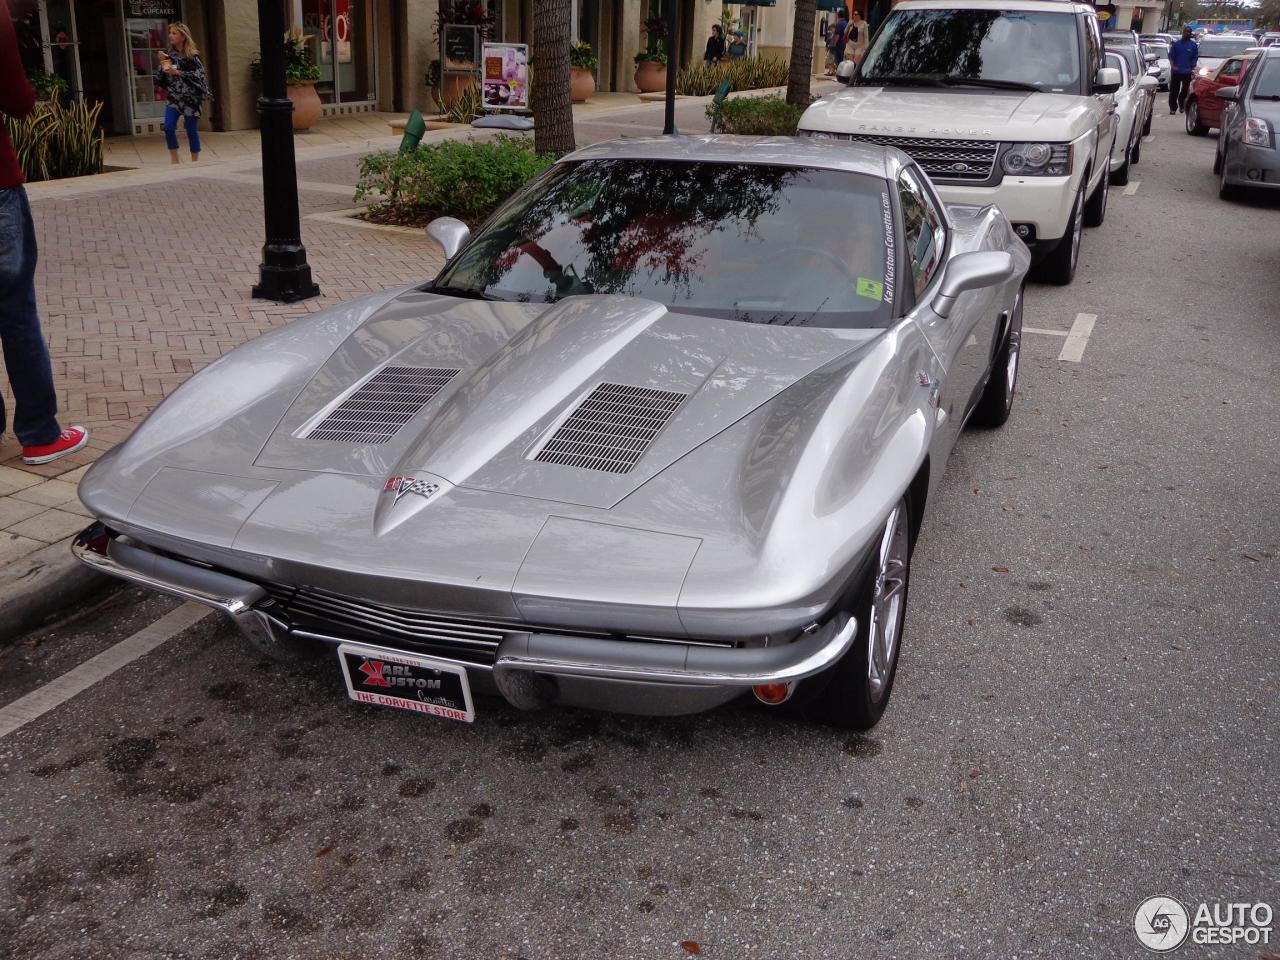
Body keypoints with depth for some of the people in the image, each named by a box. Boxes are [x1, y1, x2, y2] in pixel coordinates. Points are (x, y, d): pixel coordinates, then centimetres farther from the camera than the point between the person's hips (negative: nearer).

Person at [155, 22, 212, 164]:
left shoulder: (192, 55, -3)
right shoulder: (168, 54, 8)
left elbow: (197, 75, -13)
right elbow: (160, 79, 10)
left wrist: (177, 72, -18)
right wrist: (163, 65, -7)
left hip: (190, 97, -3)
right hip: (173, 97, 3)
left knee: (192, 130, 3)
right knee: (168, 127, -12)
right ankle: (174, 160, -1)